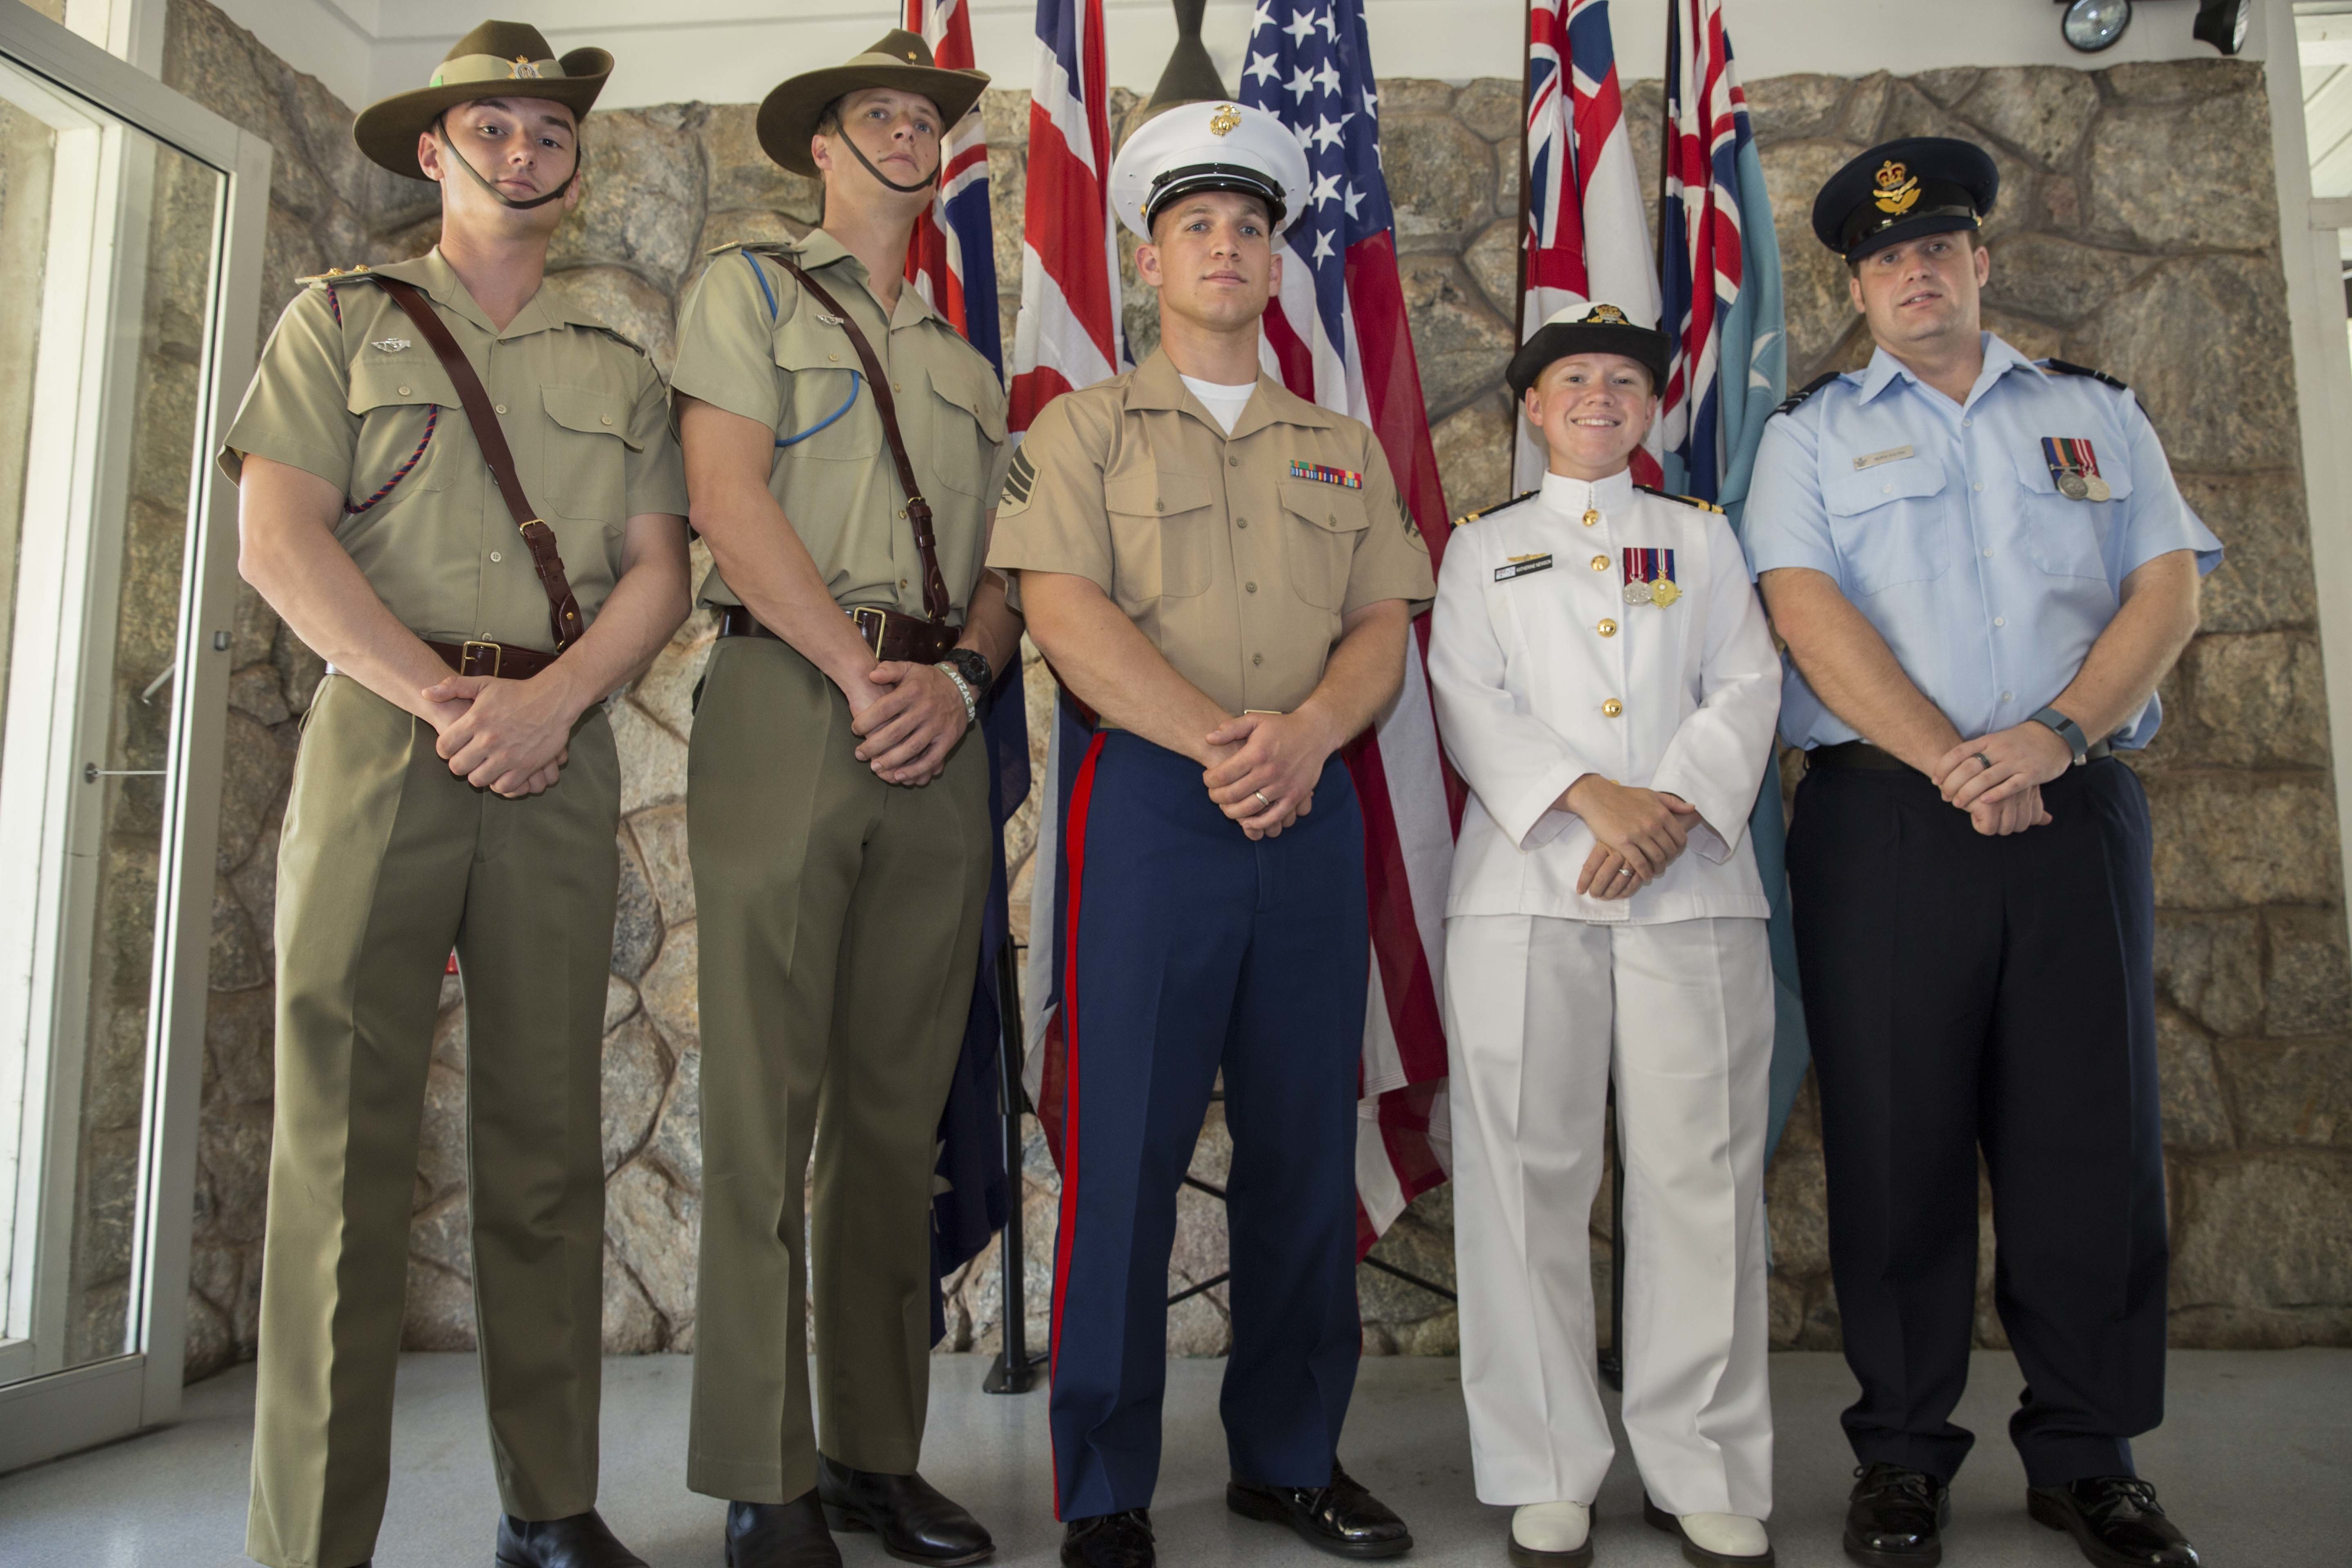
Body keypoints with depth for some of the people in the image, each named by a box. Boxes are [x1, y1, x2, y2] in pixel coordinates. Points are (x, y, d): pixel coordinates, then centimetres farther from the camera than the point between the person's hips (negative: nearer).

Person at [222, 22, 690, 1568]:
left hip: (560, 753, 2)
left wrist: (551, 697, -10)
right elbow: (279, 539, 0)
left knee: (549, 1137, 3)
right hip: (381, 730, -2)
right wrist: (442, 699, -10)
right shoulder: (344, 319, 13)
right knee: (346, 1133, -5)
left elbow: (660, 571, 8)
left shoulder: (619, 366, 19)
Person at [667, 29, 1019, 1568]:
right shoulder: (751, 289, 12)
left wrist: (960, 676, -5)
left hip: (936, 732, 5)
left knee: (898, 1110, 5)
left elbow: (1004, 573, 17)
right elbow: (728, 497, -4)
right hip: (787, 698, -4)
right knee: (768, 1107, -5)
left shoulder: (968, 363, 25)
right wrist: (860, 674, -11)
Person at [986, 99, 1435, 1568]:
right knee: (1128, 1151, -3)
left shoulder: (1346, 449, 20)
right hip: (1150, 802, -3)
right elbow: (1068, 617, -5)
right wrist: (1217, 742, -15)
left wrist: (1306, 732, -11)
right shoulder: (1086, 429, 9)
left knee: (1308, 1150, 8)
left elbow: (1384, 634, 10)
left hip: (1314, 810, 4)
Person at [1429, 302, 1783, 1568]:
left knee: (1700, 1174, -1)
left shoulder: (1703, 536, 20)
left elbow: (1747, 689, 8)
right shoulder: (1483, 546, 16)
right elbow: (1467, 701, 2)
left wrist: (1674, 810, -9)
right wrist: (1591, 797, -13)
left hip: (1693, 884, 1)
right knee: (1530, 1176, -1)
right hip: (1525, 886, -1)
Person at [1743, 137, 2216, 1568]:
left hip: (2078, 809, 2)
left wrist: (2053, 737, -11)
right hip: (1886, 814, -2)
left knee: (2093, 1135, 3)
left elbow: (2170, 590, 7)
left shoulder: (2096, 413, 18)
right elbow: (1809, 608, -3)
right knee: (1899, 1141, 1)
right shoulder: (1813, 434, 11)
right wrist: (1953, 763, -14)